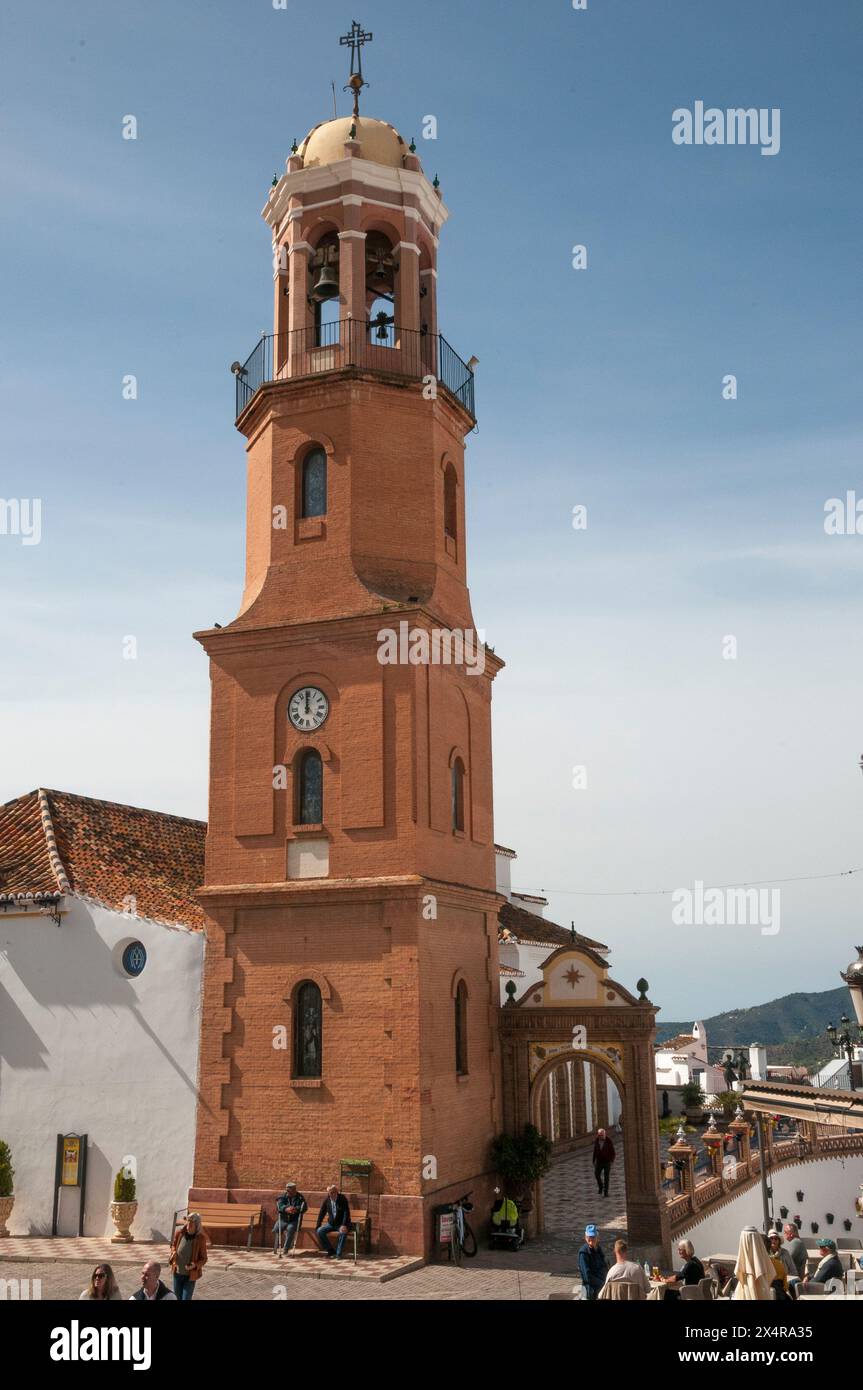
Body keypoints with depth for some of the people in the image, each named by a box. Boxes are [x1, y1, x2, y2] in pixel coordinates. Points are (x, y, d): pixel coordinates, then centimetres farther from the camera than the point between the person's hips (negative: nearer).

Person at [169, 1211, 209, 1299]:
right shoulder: (179, 1232, -9)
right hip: (177, 1273, 4)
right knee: (178, 1298, 15)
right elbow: (173, 1245, 13)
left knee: (185, 1299, -6)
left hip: (190, 1275, -4)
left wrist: (194, 1265, -26)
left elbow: (203, 1259, -7)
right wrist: (173, 1252, -9)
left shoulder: (201, 1238, -17)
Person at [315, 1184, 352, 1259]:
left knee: (343, 1232, -36)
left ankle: (338, 1254, -21)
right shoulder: (326, 1199, -2)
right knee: (319, 1231, -18)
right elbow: (322, 1213, 5)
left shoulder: (342, 1198, -13)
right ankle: (330, 1250, -2)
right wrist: (318, 1225, -3)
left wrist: (344, 1225, -31)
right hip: (331, 1223, 4)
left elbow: (346, 1212, -19)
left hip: (341, 1224, -4)